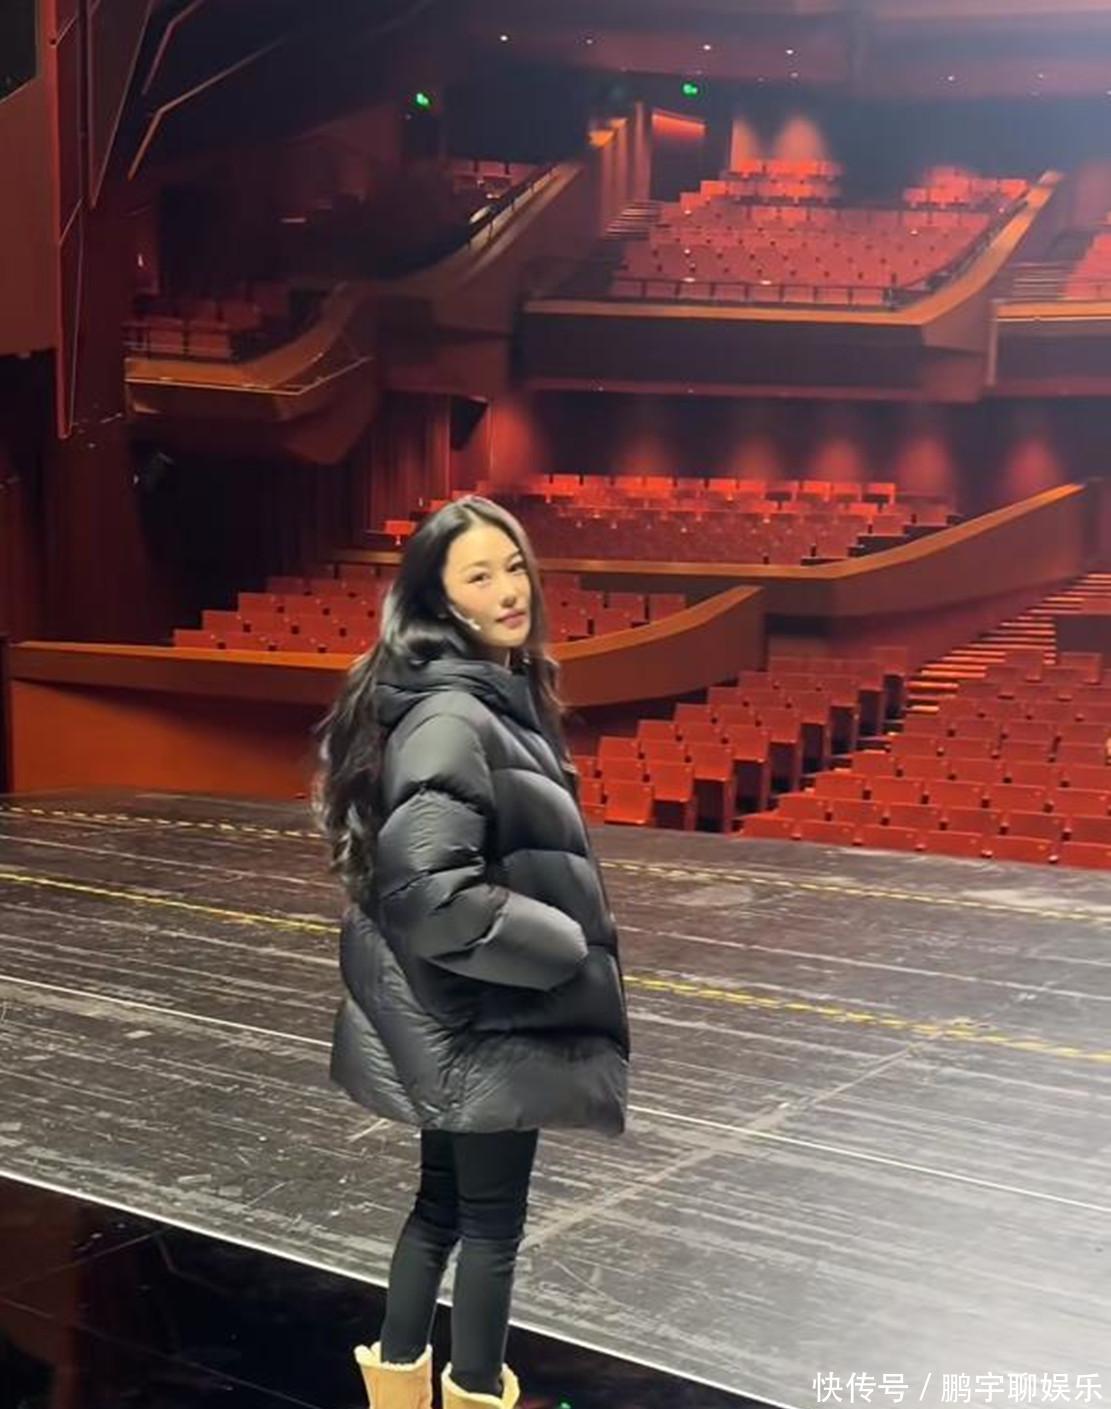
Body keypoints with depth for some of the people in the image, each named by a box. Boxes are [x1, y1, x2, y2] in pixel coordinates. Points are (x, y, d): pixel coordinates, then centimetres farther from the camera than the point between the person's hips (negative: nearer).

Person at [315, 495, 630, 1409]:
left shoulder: (495, 692, 8)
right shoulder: (451, 717, -25)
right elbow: (433, 893, -33)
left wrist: (566, 932, 12)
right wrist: (571, 948, -21)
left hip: (467, 1016, 10)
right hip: (482, 1019, -10)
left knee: (443, 1204, 21)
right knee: (492, 1220, 8)